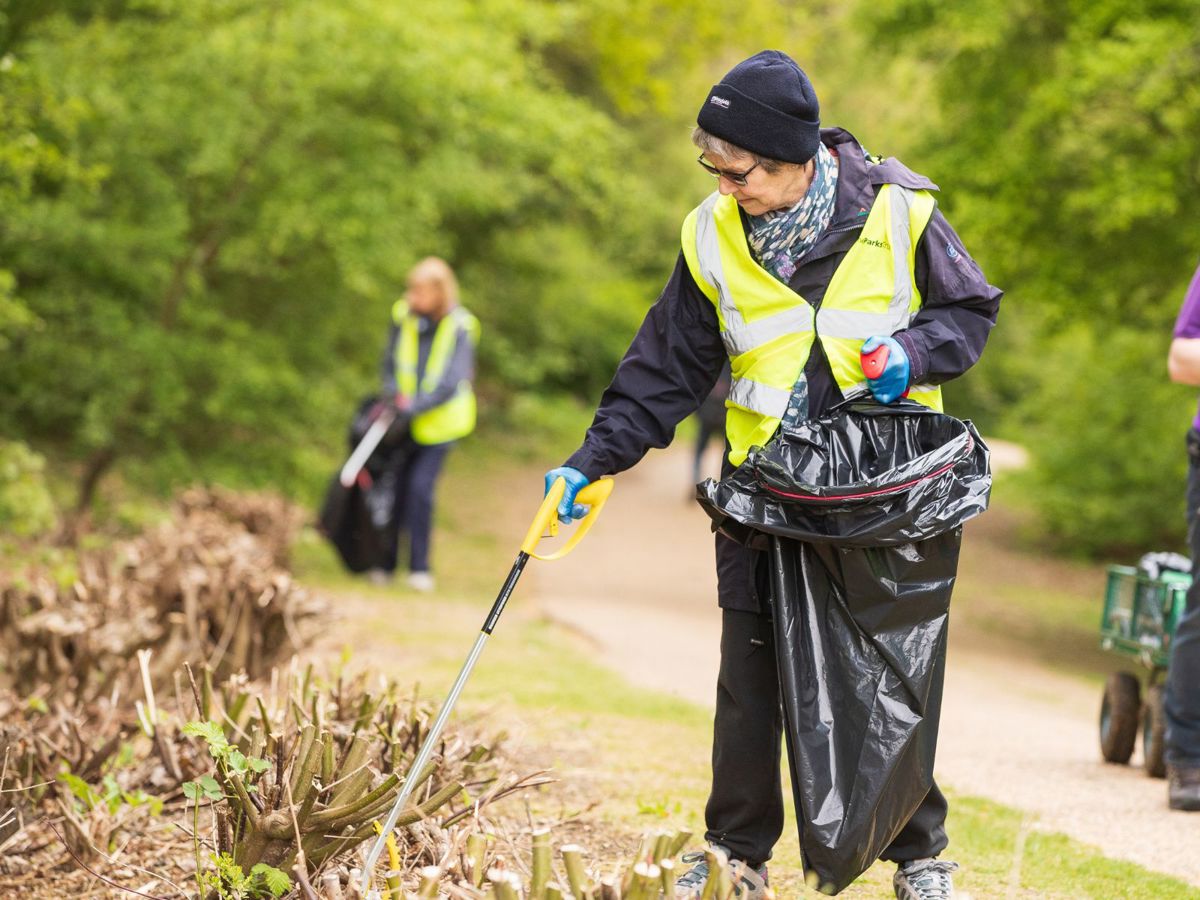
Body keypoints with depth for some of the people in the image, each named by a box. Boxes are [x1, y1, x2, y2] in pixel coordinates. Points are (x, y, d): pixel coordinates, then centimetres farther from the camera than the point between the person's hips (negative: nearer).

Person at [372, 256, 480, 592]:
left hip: (437, 421, -3)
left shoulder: (459, 328, -15)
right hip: (404, 417, 3)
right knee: (395, 486, 0)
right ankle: (385, 564, 14)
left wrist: (415, 407, -29)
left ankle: (419, 568, -1)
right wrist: (393, 395, -11)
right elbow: (391, 363, 8)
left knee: (420, 486, -12)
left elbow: (452, 382, -20)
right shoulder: (403, 316, -5)